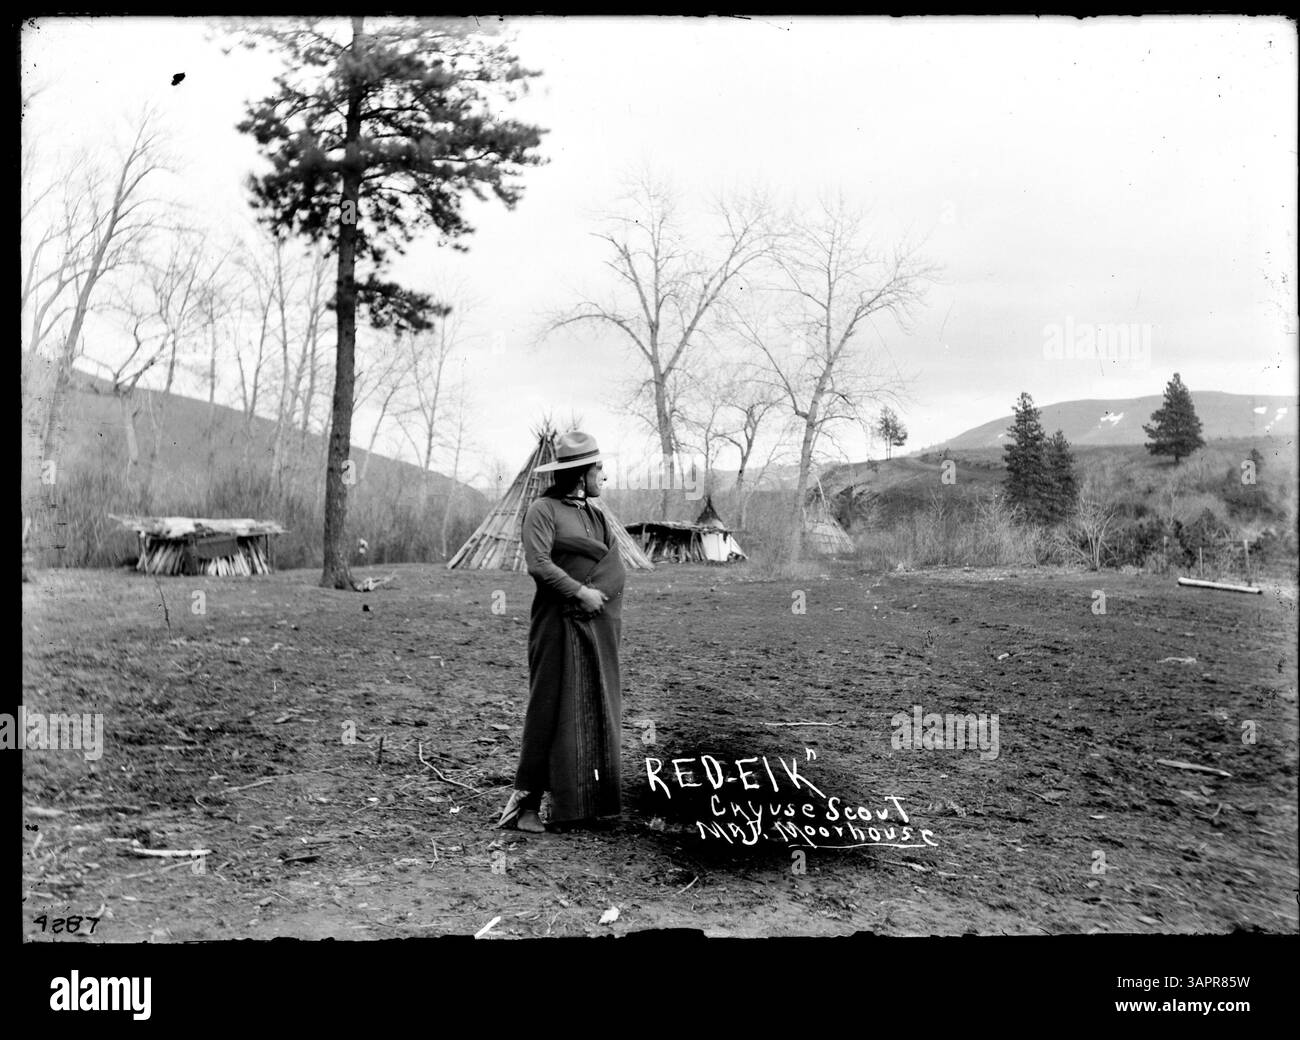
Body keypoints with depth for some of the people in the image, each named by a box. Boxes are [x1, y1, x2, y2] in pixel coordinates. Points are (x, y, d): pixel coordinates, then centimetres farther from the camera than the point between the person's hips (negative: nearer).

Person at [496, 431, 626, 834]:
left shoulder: (597, 515, 17)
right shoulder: (543, 509, -4)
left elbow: (617, 569, 6)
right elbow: (538, 563, -17)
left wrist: (593, 593, -12)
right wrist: (580, 592, -16)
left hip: (597, 626, 7)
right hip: (560, 624, -7)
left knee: (597, 713, 5)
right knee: (553, 713, -7)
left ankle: (589, 802, 11)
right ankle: (526, 801, -1)